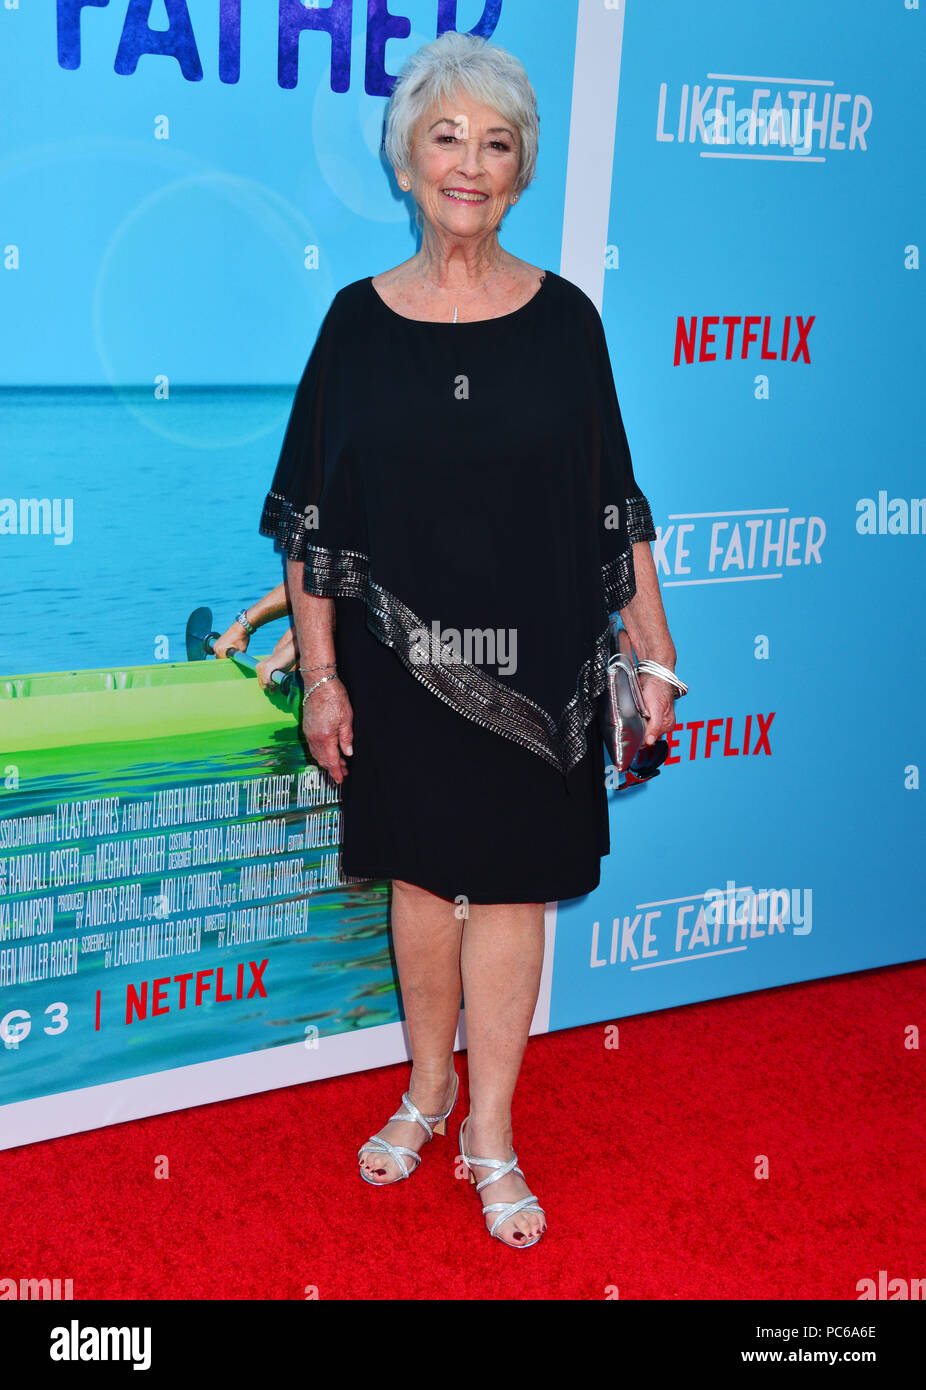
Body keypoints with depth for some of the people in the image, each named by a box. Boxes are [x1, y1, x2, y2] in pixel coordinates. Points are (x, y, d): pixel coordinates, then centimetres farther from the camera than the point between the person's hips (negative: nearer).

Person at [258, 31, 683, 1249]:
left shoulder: (564, 318, -1)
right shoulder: (360, 320, -1)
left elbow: (616, 506, 1)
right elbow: (310, 519, 0)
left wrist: (655, 655, -2)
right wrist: (321, 675, -2)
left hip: (534, 660, -1)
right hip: (399, 656, 1)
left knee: (510, 883, 6)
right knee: (422, 874, 14)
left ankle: (490, 1134, 20)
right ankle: (429, 1086, 35)